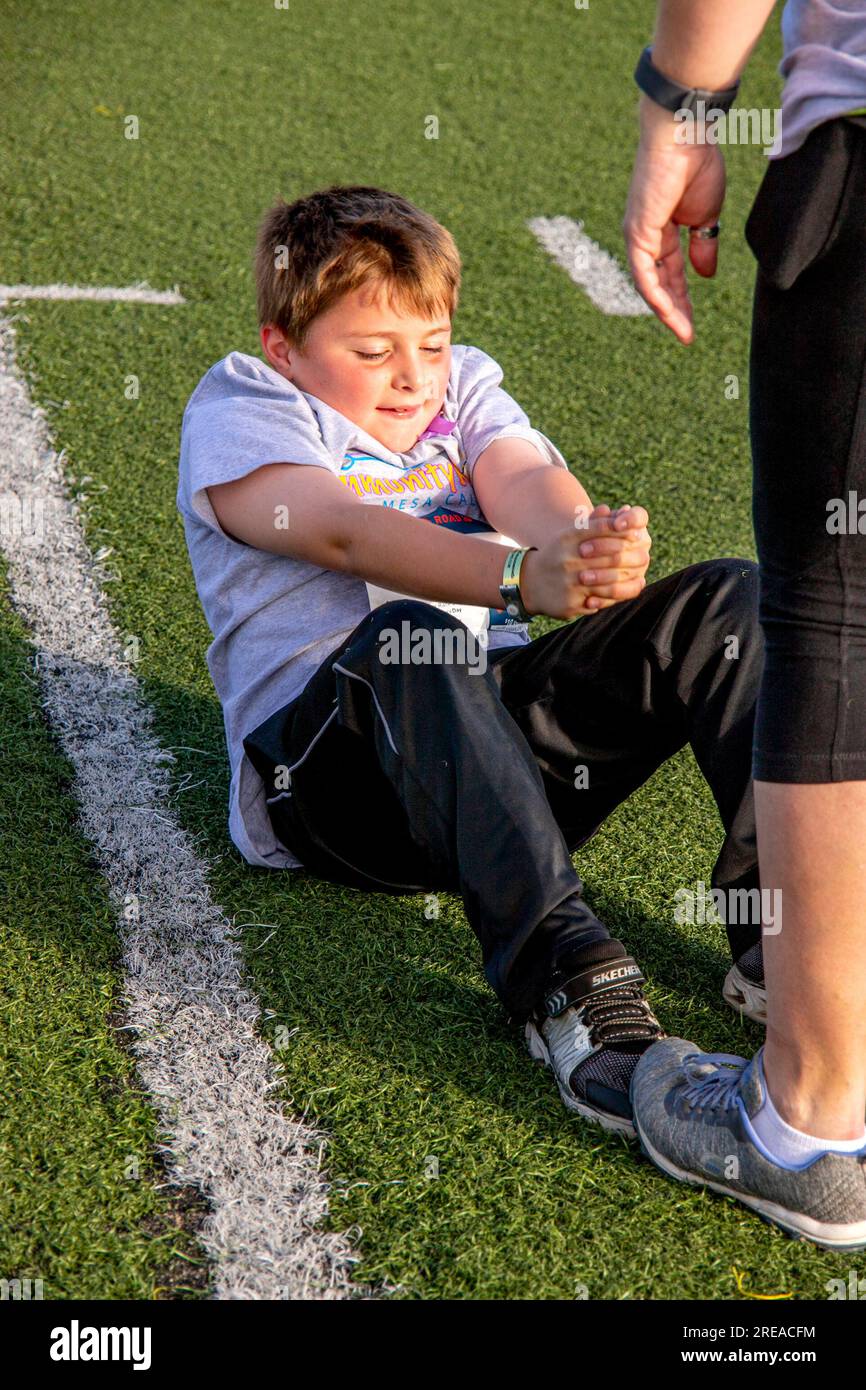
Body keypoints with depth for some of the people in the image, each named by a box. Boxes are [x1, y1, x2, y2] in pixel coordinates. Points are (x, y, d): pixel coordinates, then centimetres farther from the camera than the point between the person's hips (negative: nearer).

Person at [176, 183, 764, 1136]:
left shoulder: (463, 383, 19)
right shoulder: (239, 402, 3)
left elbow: (527, 478, -5)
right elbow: (345, 533, -19)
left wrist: (588, 541, -32)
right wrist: (523, 577, -37)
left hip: (503, 728, 5)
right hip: (325, 762, -5)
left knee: (729, 600, -10)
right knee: (408, 638, -39)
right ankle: (562, 976, -48)